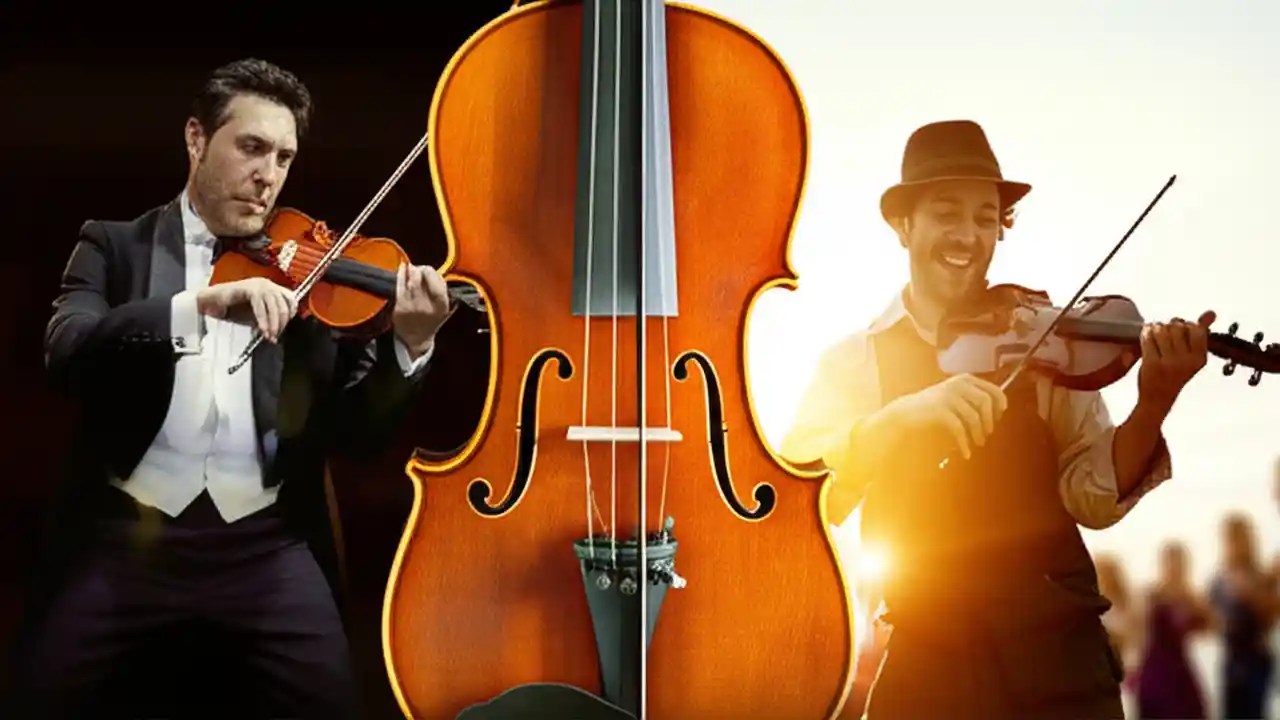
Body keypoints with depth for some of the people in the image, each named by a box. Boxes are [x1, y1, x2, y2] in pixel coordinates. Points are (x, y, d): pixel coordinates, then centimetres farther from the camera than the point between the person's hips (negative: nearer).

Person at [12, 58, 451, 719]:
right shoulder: (115, 245, 9)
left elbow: (354, 431, 5)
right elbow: (66, 351, -11)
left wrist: (409, 347, -14)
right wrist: (200, 304, -25)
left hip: (267, 544, 1)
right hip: (127, 534, 0)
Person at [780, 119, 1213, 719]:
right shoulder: (853, 361, 4)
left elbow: (1093, 497, -5)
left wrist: (1154, 404, -22)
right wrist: (901, 415, -26)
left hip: (1053, 649, 0)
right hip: (920, 658, 0)